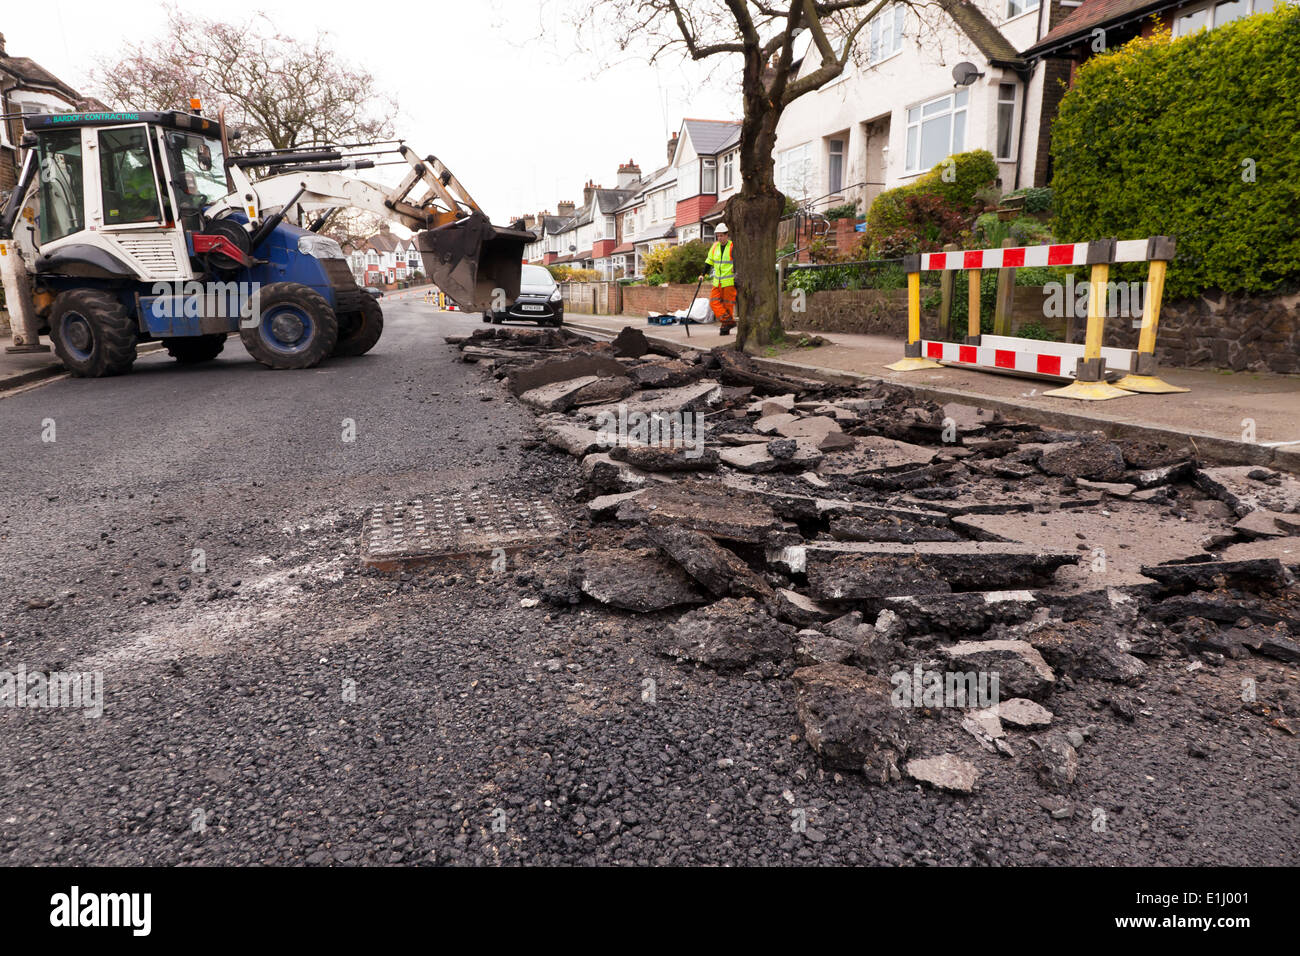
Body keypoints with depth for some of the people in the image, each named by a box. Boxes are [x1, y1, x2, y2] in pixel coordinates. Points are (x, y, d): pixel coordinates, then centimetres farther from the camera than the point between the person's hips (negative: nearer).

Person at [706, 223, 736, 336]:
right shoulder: (714, 246, 11)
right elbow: (709, 262, 20)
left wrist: (737, 280, -15)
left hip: (729, 281, -6)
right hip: (717, 282, 6)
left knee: (728, 304, -3)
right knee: (714, 301, -6)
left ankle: (726, 328, 3)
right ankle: (729, 321, -7)